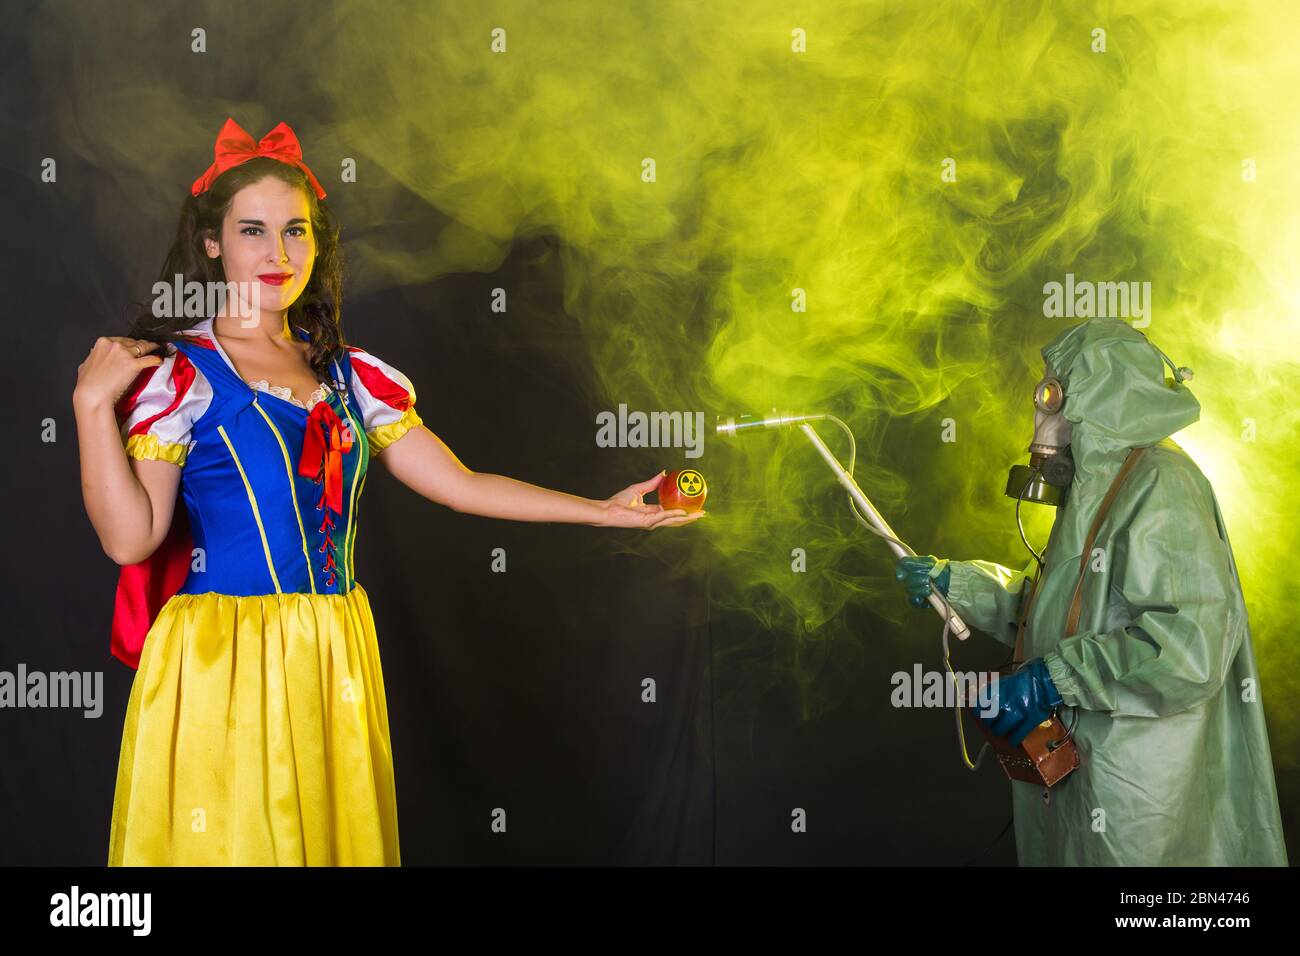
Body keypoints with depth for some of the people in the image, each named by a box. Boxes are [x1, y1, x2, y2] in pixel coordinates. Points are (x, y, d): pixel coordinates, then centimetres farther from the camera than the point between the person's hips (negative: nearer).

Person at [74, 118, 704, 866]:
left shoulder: (351, 375, 9)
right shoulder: (175, 374, -5)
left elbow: (460, 485, 9)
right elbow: (130, 537, -13)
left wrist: (605, 510, 8)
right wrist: (93, 405, -19)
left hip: (336, 659, 5)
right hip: (222, 659, -5)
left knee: (337, 832, 10)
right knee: (232, 839, -1)